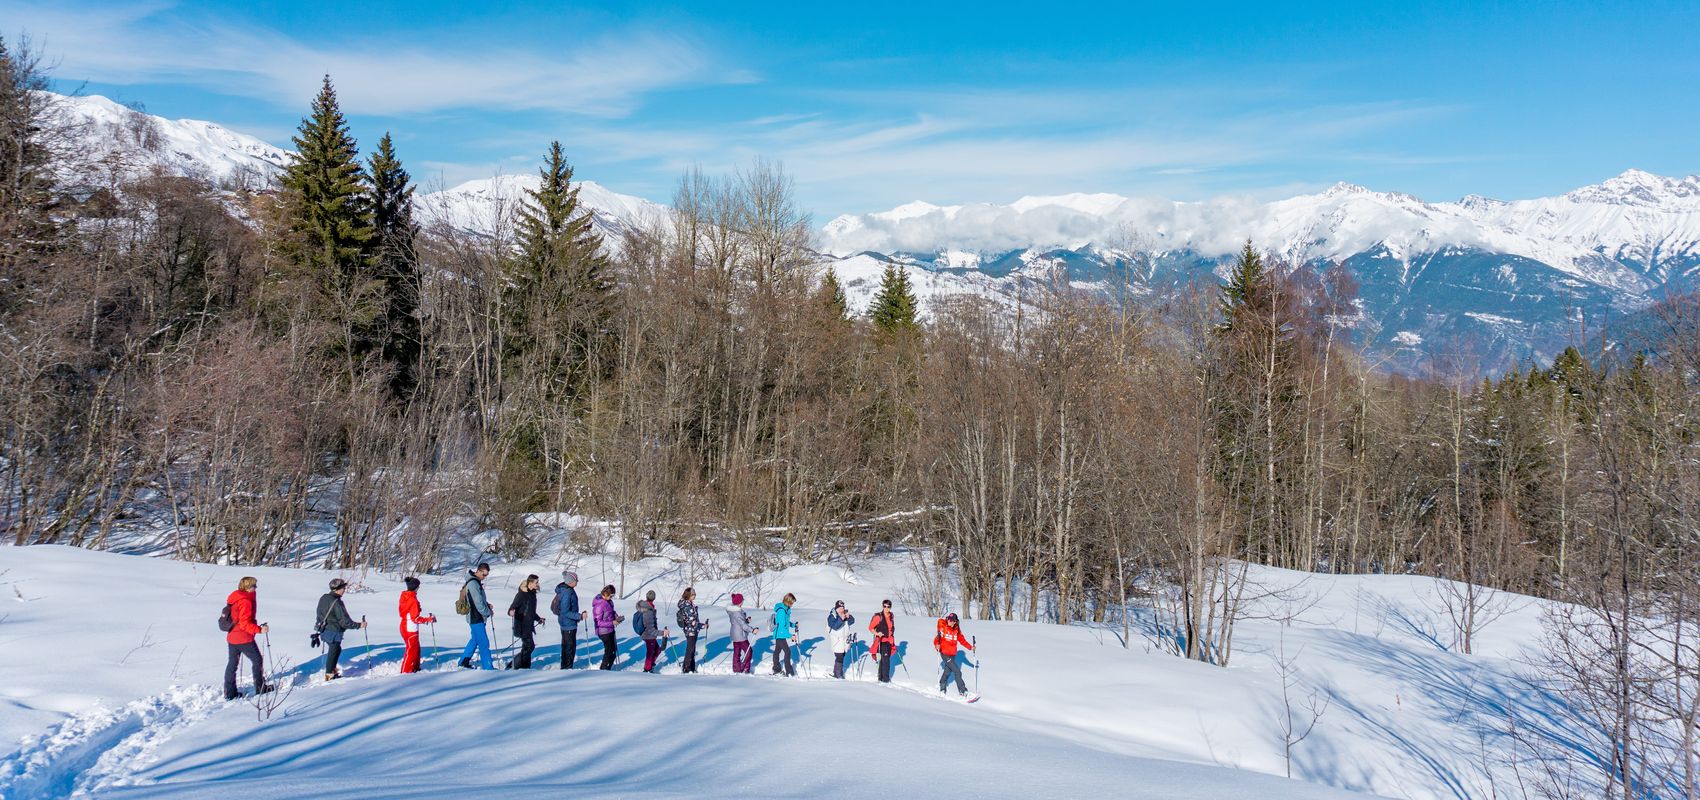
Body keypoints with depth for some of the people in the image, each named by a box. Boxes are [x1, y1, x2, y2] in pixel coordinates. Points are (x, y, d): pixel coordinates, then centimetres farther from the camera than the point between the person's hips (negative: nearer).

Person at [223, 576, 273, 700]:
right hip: (244, 638, -9)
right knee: (257, 661, 6)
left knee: (232, 663, 13)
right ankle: (260, 688, 12)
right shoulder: (246, 601, -21)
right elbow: (245, 624, -24)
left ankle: (230, 693, 18)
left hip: (231, 637, 9)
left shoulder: (235, 598, 8)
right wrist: (259, 629, -26)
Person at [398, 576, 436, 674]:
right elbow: (415, 618, -22)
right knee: (411, 650, 0)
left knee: (416, 648, 19)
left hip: (405, 626, 9)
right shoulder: (413, 600, -21)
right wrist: (428, 619, -14)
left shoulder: (404, 596, 5)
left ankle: (415, 668, 29)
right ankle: (406, 671, 5)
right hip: (410, 629, -9)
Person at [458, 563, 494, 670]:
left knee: (475, 640, 21)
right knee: (484, 643, -6)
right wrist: (488, 612, -9)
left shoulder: (475, 582, 11)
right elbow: (478, 604, -22)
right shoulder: (473, 584, -21)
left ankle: (464, 662, 30)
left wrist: (487, 604, 6)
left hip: (474, 617, 10)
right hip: (476, 618, -10)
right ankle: (487, 667, -2)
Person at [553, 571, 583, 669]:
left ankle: (565, 667, 33)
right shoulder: (567, 593, -26)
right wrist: (580, 616, -26)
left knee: (566, 646, 21)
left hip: (565, 623, 10)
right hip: (569, 624, -10)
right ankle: (567, 668, 10)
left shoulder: (564, 590, 5)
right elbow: (565, 612, -27)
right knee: (570, 647, 1)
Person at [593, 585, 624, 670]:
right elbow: (598, 622, -23)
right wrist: (612, 623, -22)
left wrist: (616, 616, 0)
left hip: (610, 630, 9)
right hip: (604, 632, -9)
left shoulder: (608, 601, 1)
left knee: (613, 651, 17)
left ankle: (607, 669, 31)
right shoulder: (599, 605, -25)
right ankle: (603, 670, 18)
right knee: (609, 652, 2)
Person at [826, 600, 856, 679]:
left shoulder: (846, 613, 8)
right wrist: (841, 619, -28)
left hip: (845, 639, 6)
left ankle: (836, 673, 25)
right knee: (839, 657, -10)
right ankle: (839, 675, -2)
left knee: (842, 656, 12)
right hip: (837, 639, -6)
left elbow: (852, 621, 1)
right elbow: (834, 626, -21)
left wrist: (848, 617, -17)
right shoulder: (832, 616, -10)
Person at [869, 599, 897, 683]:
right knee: (885, 659, -15)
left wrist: (893, 640, 25)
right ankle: (885, 679, -12)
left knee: (884, 660, 12)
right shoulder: (878, 617, -10)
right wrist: (876, 633, -24)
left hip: (889, 640, 6)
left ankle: (881, 678, 21)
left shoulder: (891, 616, 10)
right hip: (882, 640, -6)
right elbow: (870, 628, -8)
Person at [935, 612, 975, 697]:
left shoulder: (957, 630, 3)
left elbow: (962, 640, 9)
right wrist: (936, 645, -26)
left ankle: (941, 688, 39)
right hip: (945, 654, -5)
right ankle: (962, 691, -2)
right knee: (957, 671, -10)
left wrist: (970, 647, -1)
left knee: (948, 671, 18)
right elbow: (937, 639, -6)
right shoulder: (942, 628, -10)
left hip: (953, 654, 5)